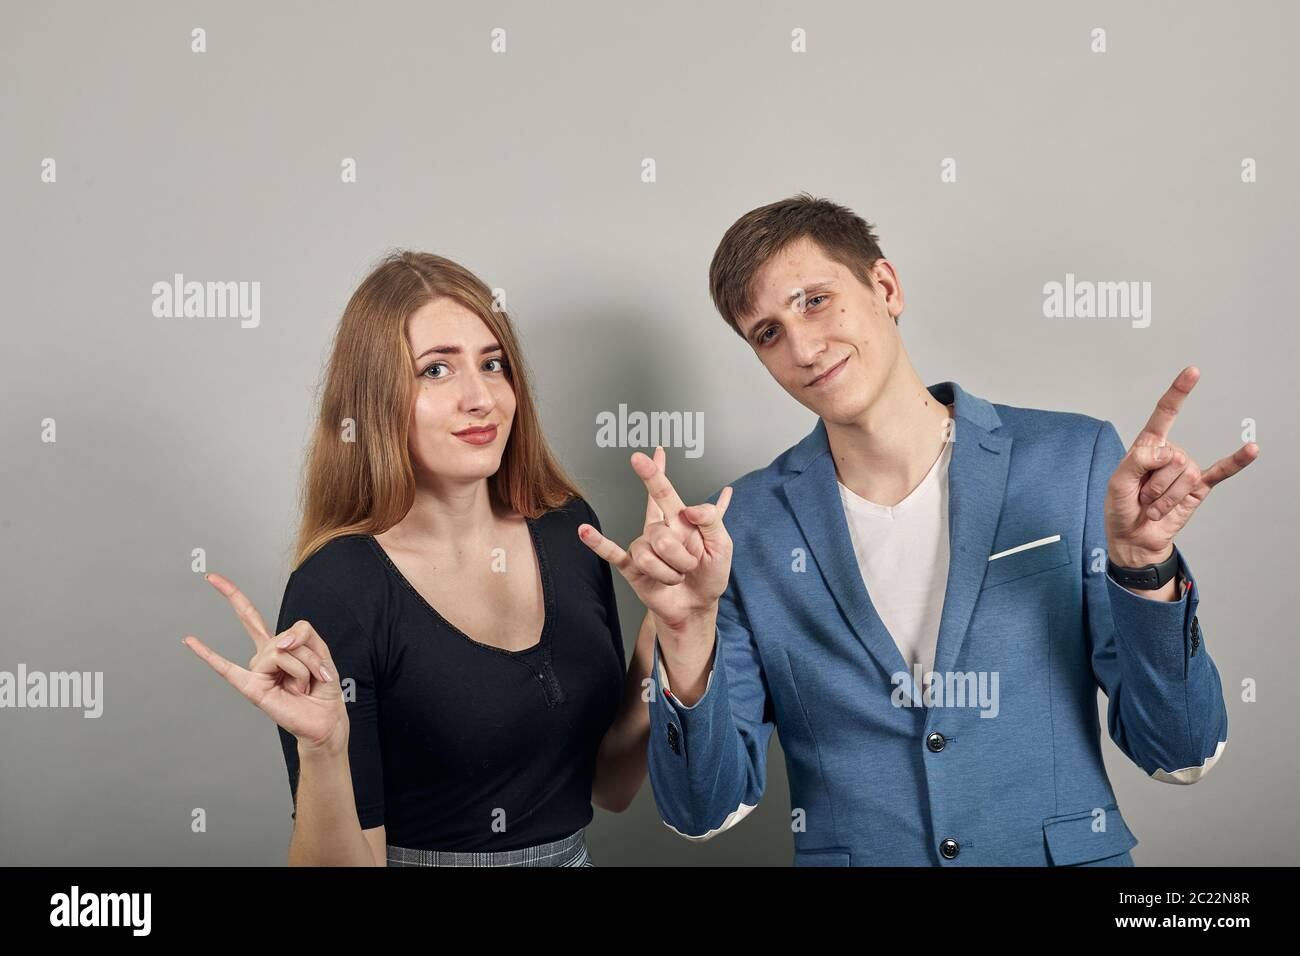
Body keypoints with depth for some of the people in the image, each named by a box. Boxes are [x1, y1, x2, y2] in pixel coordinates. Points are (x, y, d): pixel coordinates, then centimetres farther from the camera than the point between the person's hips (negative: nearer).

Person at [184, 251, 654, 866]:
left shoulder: (568, 527, -8)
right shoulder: (334, 589, -22)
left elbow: (611, 788, -2)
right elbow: (349, 861, -19)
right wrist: (320, 747, -35)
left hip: (571, 853, 4)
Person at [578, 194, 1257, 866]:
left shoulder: (1075, 462, -6)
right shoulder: (745, 526, -5)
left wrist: (1142, 566, -19)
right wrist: (689, 633, -21)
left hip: (1067, 854, 1)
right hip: (847, 856, 0)